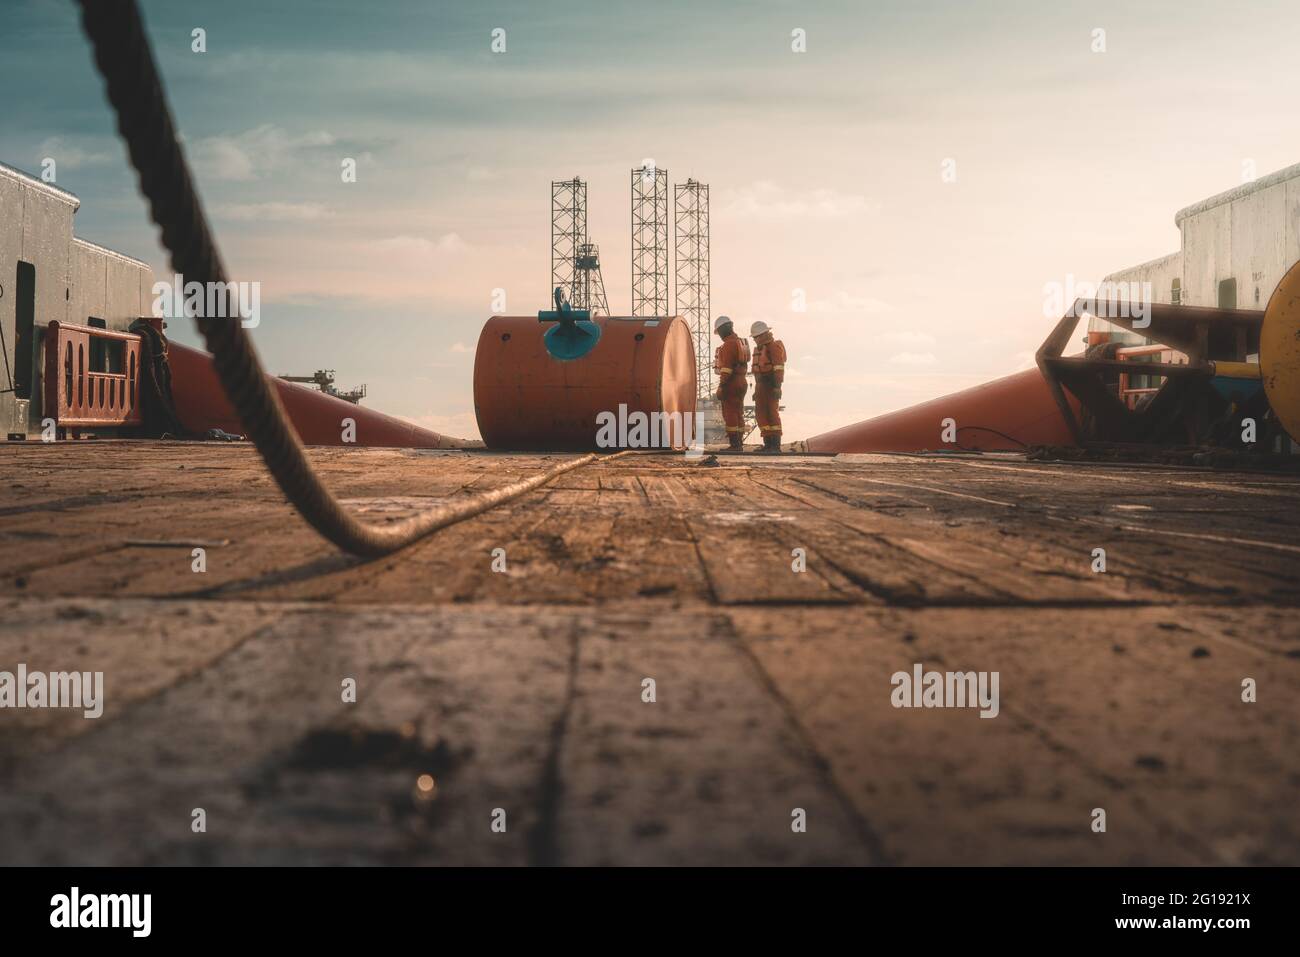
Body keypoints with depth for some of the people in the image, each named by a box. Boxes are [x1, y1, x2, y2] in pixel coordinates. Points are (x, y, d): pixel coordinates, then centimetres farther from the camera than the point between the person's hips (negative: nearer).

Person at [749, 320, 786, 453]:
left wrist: (777, 387, -25)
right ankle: (768, 444, 11)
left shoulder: (774, 346, -12)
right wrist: (756, 389, 20)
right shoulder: (760, 348, 18)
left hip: (772, 384, -9)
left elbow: (779, 367, -18)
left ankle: (776, 446, -12)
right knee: (761, 413, 6)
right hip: (761, 385, 9)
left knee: (773, 413, -11)